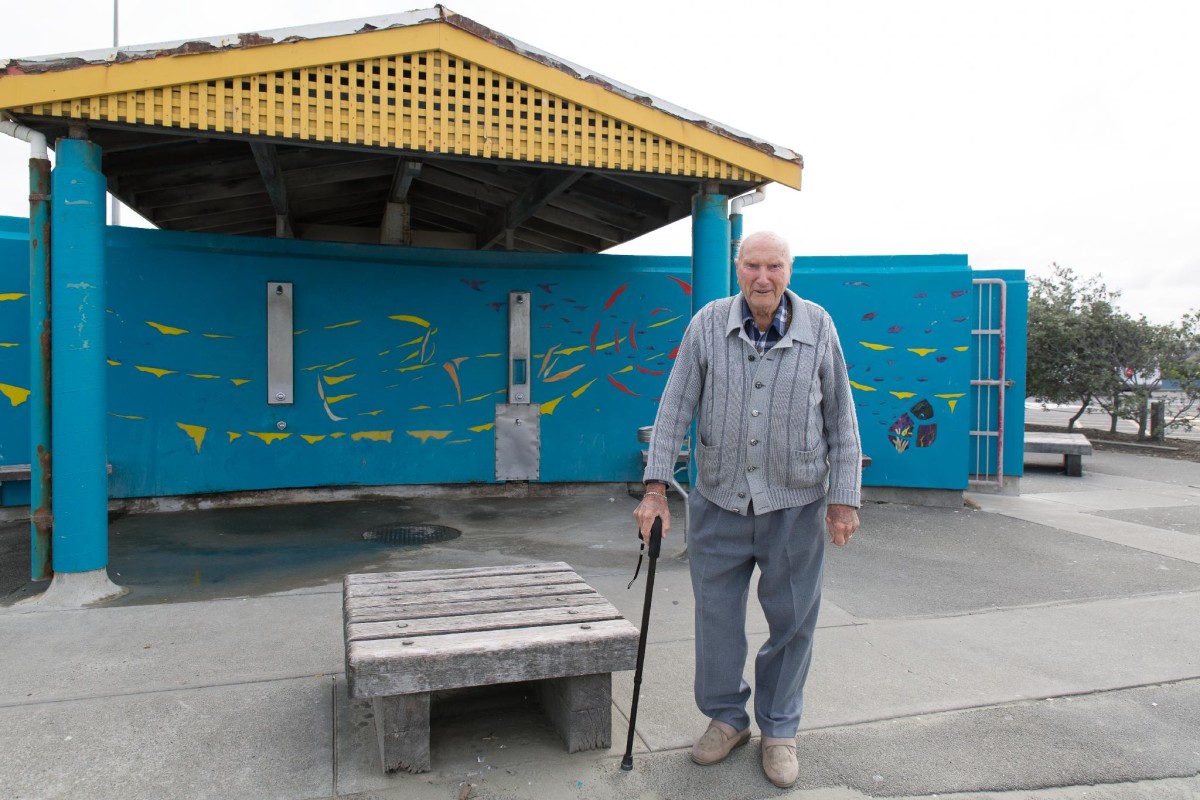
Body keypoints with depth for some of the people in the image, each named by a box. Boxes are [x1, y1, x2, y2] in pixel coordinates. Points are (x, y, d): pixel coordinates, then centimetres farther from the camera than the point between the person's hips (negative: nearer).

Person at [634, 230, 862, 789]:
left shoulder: (817, 327, -5)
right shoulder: (707, 324, -5)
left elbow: (841, 420, 0)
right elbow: (674, 410, -4)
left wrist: (844, 499, -2)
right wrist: (656, 488, -9)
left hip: (796, 506, 0)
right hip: (719, 502, 1)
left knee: (792, 620, 10)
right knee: (716, 614, 10)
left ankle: (779, 731, 31)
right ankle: (726, 717, 33)